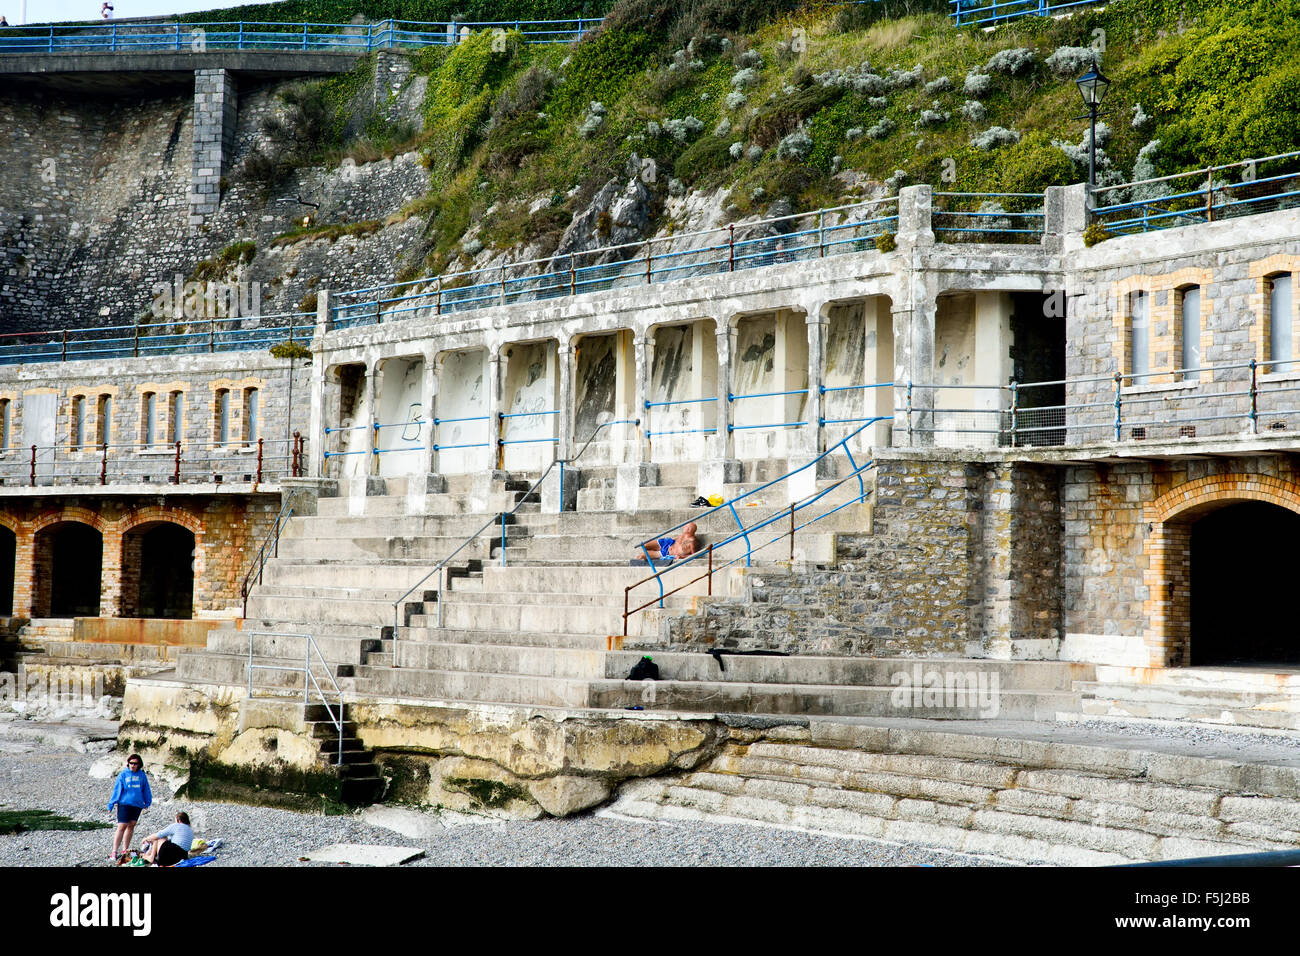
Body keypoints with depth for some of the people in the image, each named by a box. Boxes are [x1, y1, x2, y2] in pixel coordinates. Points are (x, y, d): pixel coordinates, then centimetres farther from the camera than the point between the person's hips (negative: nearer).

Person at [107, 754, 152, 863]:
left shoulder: (142, 775, 4)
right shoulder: (123, 775, -3)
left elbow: (146, 790, 15)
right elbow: (117, 790, -3)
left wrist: (147, 802, 18)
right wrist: (111, 805, -6)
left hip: (137, 804, 4)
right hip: (124, 804, -4)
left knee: (131, 826, 10)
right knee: (122, 826, -10)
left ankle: (125, 850, 20)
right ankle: (114, 852, -10)